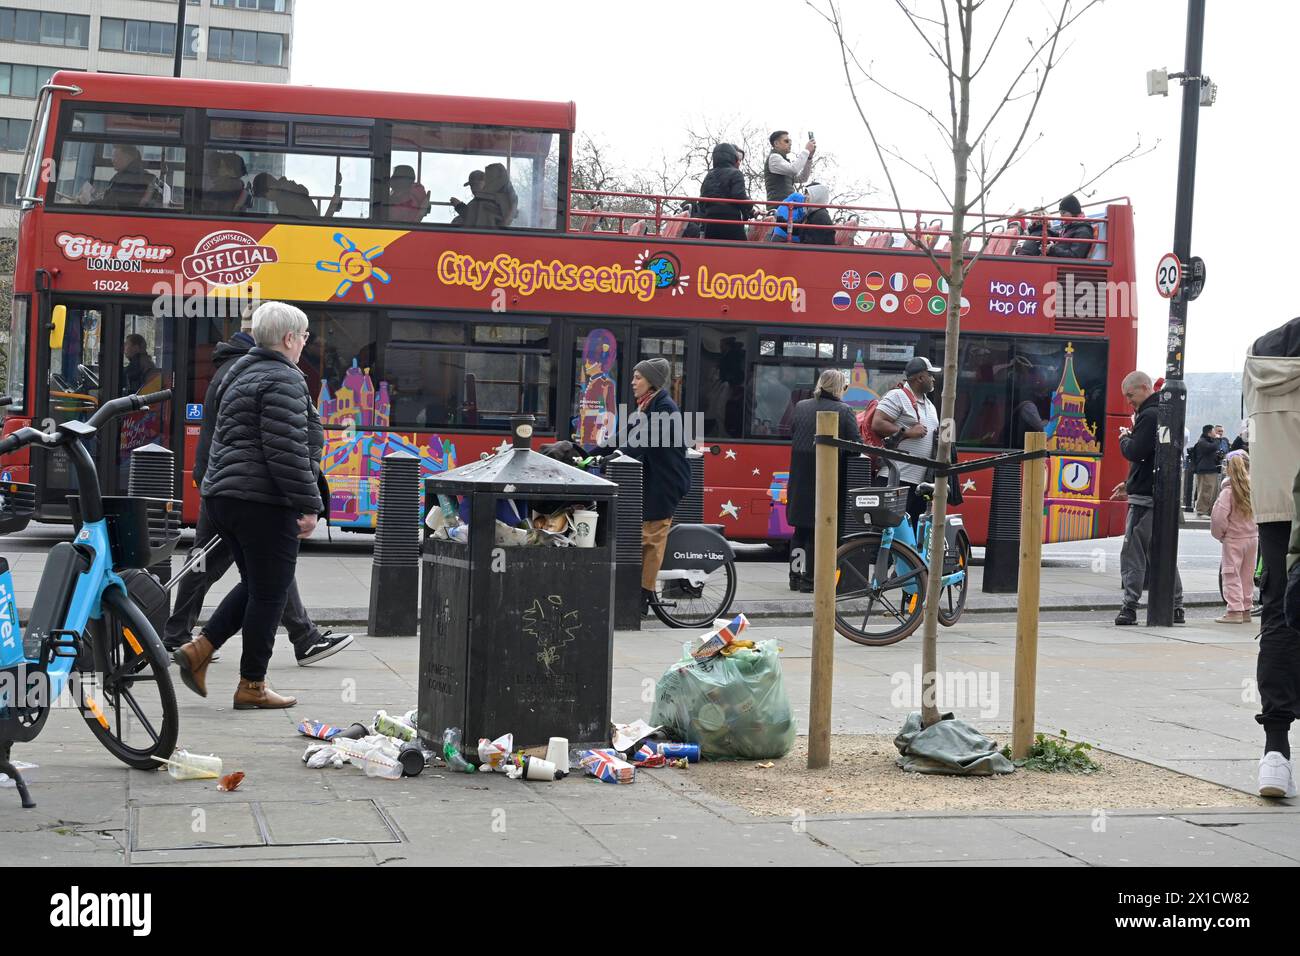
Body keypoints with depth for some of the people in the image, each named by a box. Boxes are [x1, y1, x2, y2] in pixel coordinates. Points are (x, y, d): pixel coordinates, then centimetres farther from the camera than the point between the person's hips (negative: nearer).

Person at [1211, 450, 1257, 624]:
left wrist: (1219, 534, -1)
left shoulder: (1228, 491, -15)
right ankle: (1246, 610, 20)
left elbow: (1219, 517, -18)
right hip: (1253, 537, 5)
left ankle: (1235, 610, -5)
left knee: (1232, 575, 0)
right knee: (1248, 575, 14)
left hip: (1233, 539, -5)